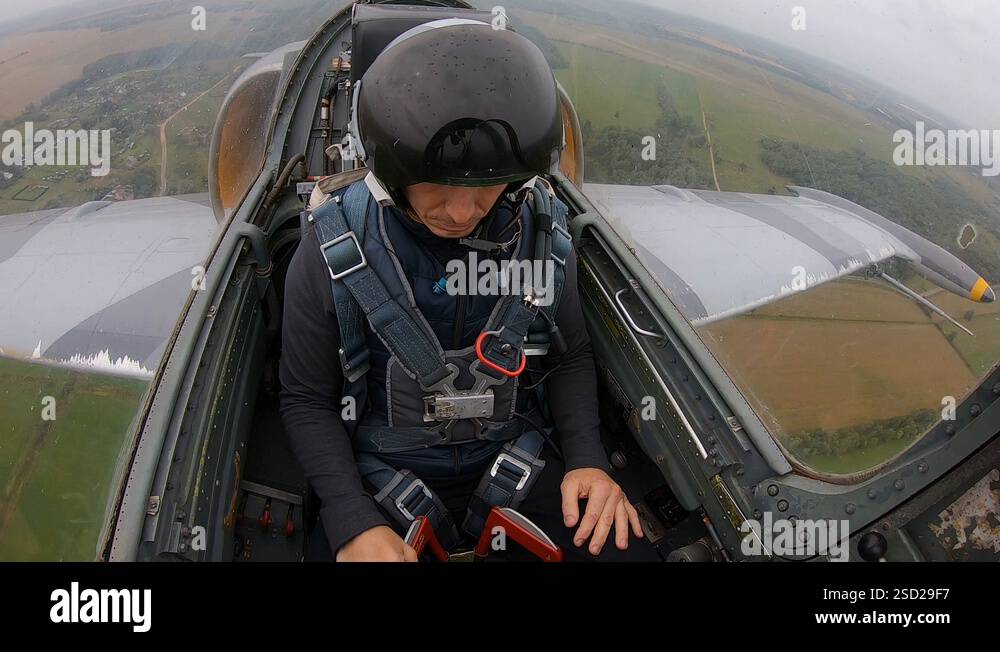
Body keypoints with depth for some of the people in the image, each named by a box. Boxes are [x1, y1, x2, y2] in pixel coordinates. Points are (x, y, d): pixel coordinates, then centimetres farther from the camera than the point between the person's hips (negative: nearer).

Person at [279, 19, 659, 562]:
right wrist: (353, 523, -18)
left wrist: (587, 458, -7)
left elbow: (569, 359, 8)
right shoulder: (333, 251, -14)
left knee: (630, 551, -18)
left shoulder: (541, 233, -6)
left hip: (515, 460, 2)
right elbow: (307, 401, -6)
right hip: (382, 475, -2)